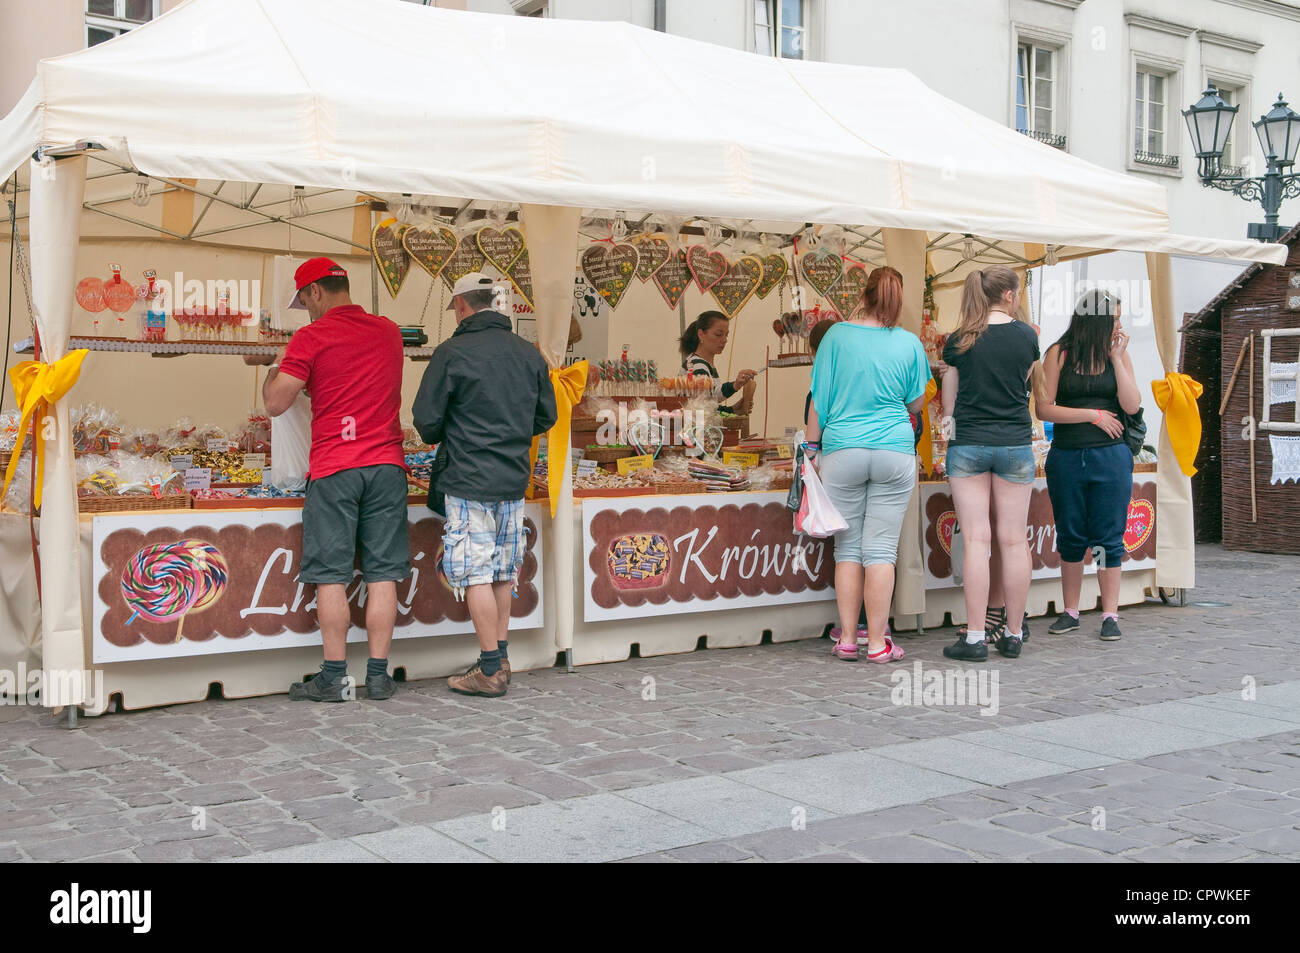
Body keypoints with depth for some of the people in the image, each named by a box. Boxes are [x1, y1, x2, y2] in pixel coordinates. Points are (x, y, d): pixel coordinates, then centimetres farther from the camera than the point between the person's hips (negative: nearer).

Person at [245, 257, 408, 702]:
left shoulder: (311, 337, -4)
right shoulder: (388, 331, 12)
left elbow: (276, 403, -5)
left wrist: (273, 372, 14)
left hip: (333, 468, -4)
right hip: (386, 464, 4)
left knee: (331, 575, 2)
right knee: (382, 573, 5)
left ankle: (334, 677, 4)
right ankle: (378, 675, 7)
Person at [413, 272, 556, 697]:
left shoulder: (452, 352, -9)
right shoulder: (529, 353, 7)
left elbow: (427, 419, -7)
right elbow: (546, 416, 14)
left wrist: (441, 439, 14)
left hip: (469, 480, -6)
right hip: (515, 479, 6)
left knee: (477, 573, -1)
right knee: (503, 571, 14)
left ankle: (491, 670, 1)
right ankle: (499, 658, 21)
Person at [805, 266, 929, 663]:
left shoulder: (837, 335, -1)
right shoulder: (910, 343, 1)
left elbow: (820, 399, 1)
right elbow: (916, 404, 12)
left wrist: (812, 447, 9)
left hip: (842, 452, 0)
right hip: (895, 453, 0)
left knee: (847, 548, 8)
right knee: (881, 551, 2)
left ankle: (847, 640, 10)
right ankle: (877, 643, 4)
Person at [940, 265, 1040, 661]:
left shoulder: (958, 341, -2)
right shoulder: (1026, 335, 0)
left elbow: (949, 401, 4)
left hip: (968, 444, -1)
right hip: (1015, 443, 1)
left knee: (976, 540, -2)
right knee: (1014, 540, 6)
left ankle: (974, 638, -3)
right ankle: (1013, 635, 12)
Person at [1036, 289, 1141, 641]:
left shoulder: (1118, 353, 6)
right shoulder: (1059, 354, -1)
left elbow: (1132, 405, -4)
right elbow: (1044, 408, -6)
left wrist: (1116, 358, -7)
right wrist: (1093, 415, -8)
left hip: (1110, 457, 1)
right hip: (1066, 457, 0)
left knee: (1108, 539, 1)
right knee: (1070, 538, 8)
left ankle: (1110, 615, 8)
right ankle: (1070, 612, 19)